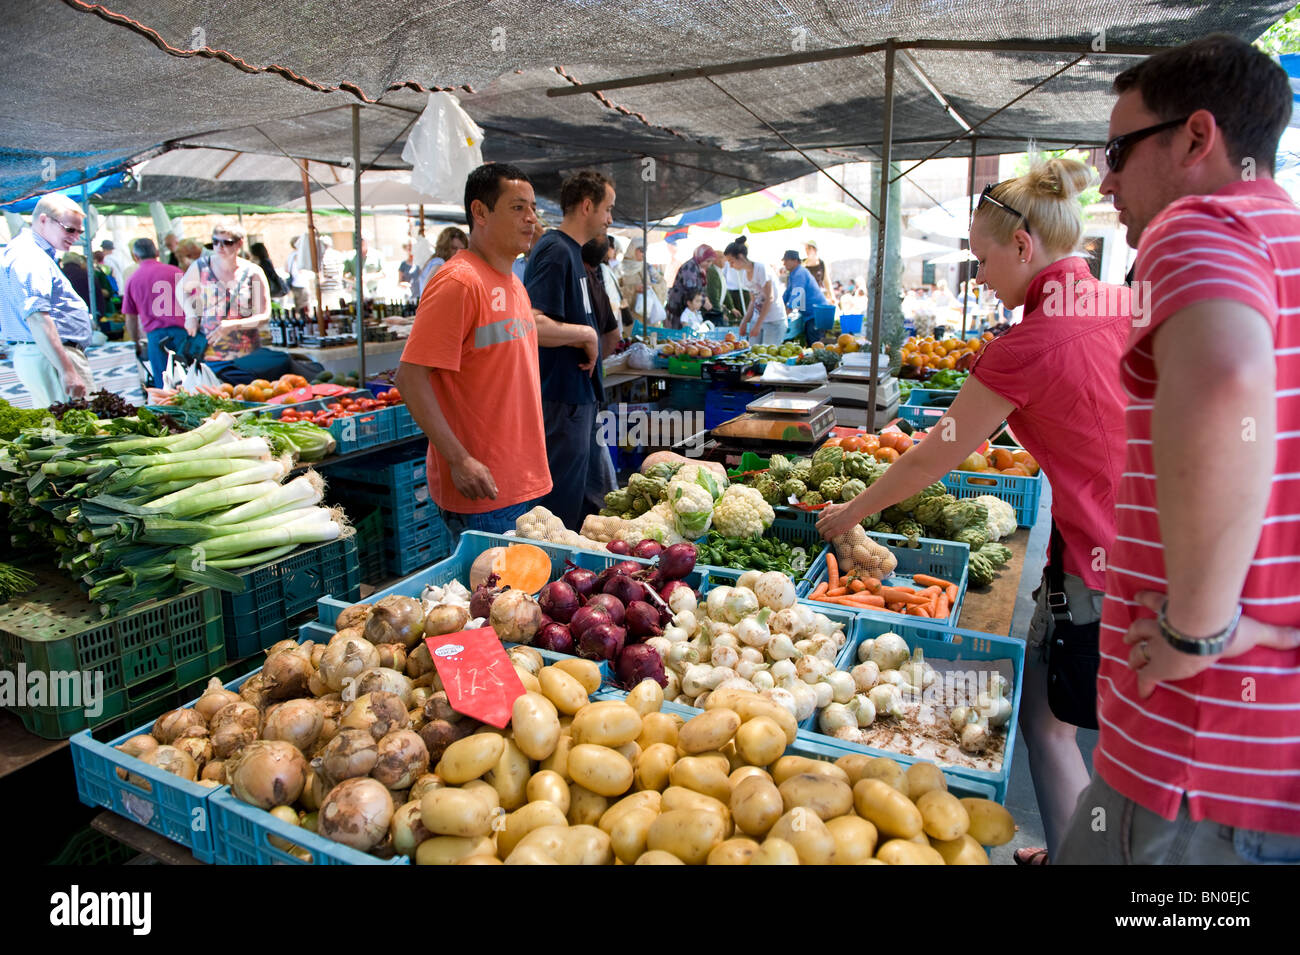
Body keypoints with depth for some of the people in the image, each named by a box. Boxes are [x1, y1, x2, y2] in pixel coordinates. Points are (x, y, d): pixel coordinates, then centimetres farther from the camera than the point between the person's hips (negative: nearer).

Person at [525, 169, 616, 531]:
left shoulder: (570, 250, 15)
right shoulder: (556, 251, -16)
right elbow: (533, 326, -28)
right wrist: (586, 334, -16)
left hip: (578, 394, 11)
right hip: (562, 398, -11)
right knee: (562, 506, -2)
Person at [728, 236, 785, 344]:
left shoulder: (761, 268, -14)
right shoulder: (744, 274, 9)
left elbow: (769, 298, -15)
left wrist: (758, 324, -16)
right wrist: (744, 322, 2)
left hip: (774, 320, -7)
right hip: (757, 319, 7)